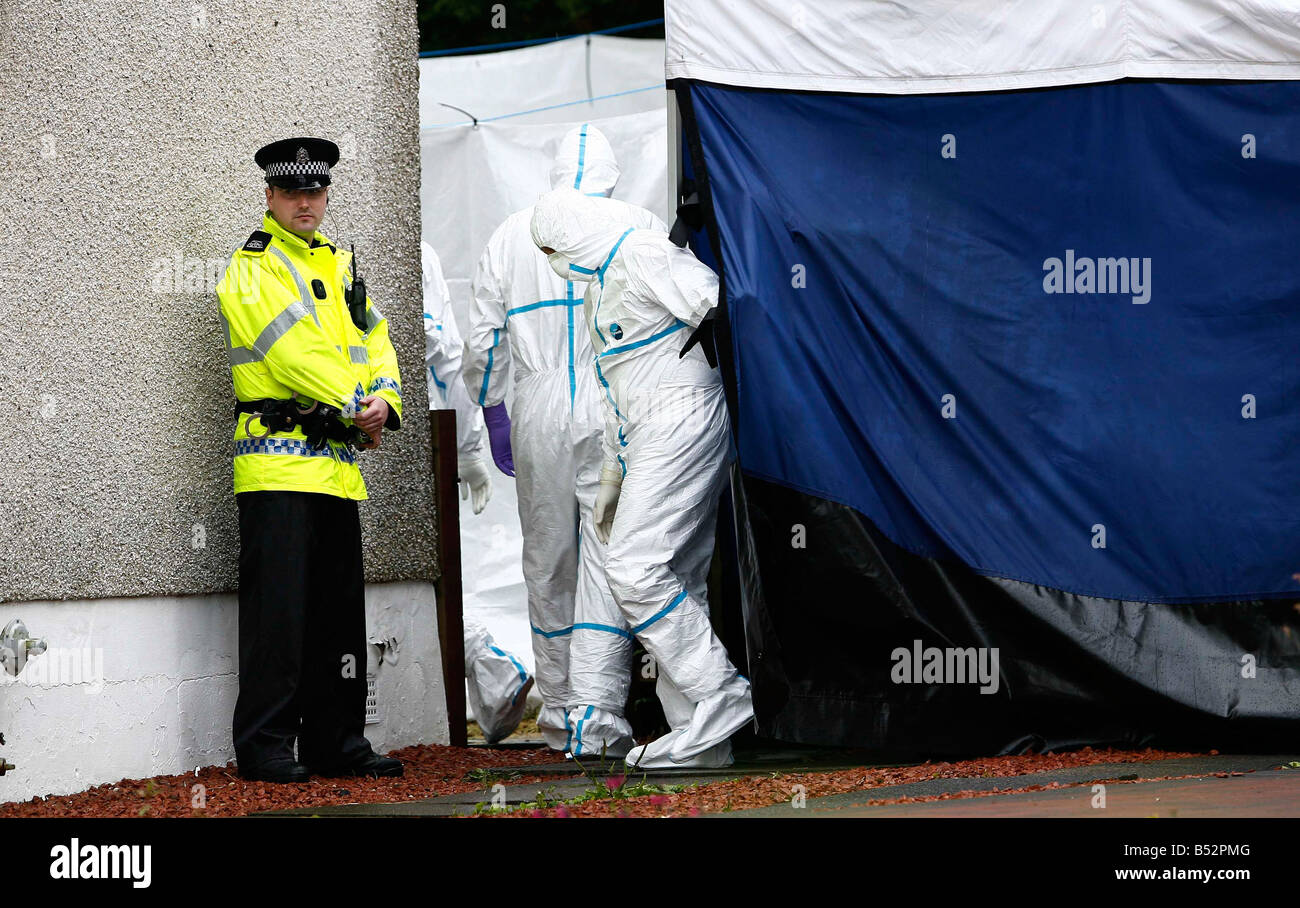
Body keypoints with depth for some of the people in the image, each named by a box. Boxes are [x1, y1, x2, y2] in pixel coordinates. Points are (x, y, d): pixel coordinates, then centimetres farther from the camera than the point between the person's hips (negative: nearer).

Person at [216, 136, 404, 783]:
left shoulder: (341, 266, 19)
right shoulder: (252, 269, -4)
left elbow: (375, 340, 14)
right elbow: (293, 351, -14)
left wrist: (383, 398, -6)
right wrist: (355, 410, -11)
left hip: (338, 463, 8)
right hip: (278, 458, -8)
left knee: (339, 608, 10)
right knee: (277, 605, -9)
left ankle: (335, 741, 17)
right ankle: (264, 746, -6)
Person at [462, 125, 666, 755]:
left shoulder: (512, 233, 8)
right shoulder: (643, 227, -1)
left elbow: (482, 343, 9)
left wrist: (493, 414, 20)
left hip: (537, 419, 2)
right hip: (616, 415, -2)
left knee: (547, 564, 14)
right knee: (608, 560, -2)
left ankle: (557, 709, 22)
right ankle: (596, 712, -13)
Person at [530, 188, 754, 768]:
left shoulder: (644, 254, -7)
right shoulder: (597, 291, 26)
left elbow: (721, 308, -17)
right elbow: (616, 400, 31)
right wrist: (610, 483, 31)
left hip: (682, 419, -10)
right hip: (647, 440, 10)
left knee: (636, 568, -17)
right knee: (676, 579, 5)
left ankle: (720, 698, -16)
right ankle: (701, 740, 4)